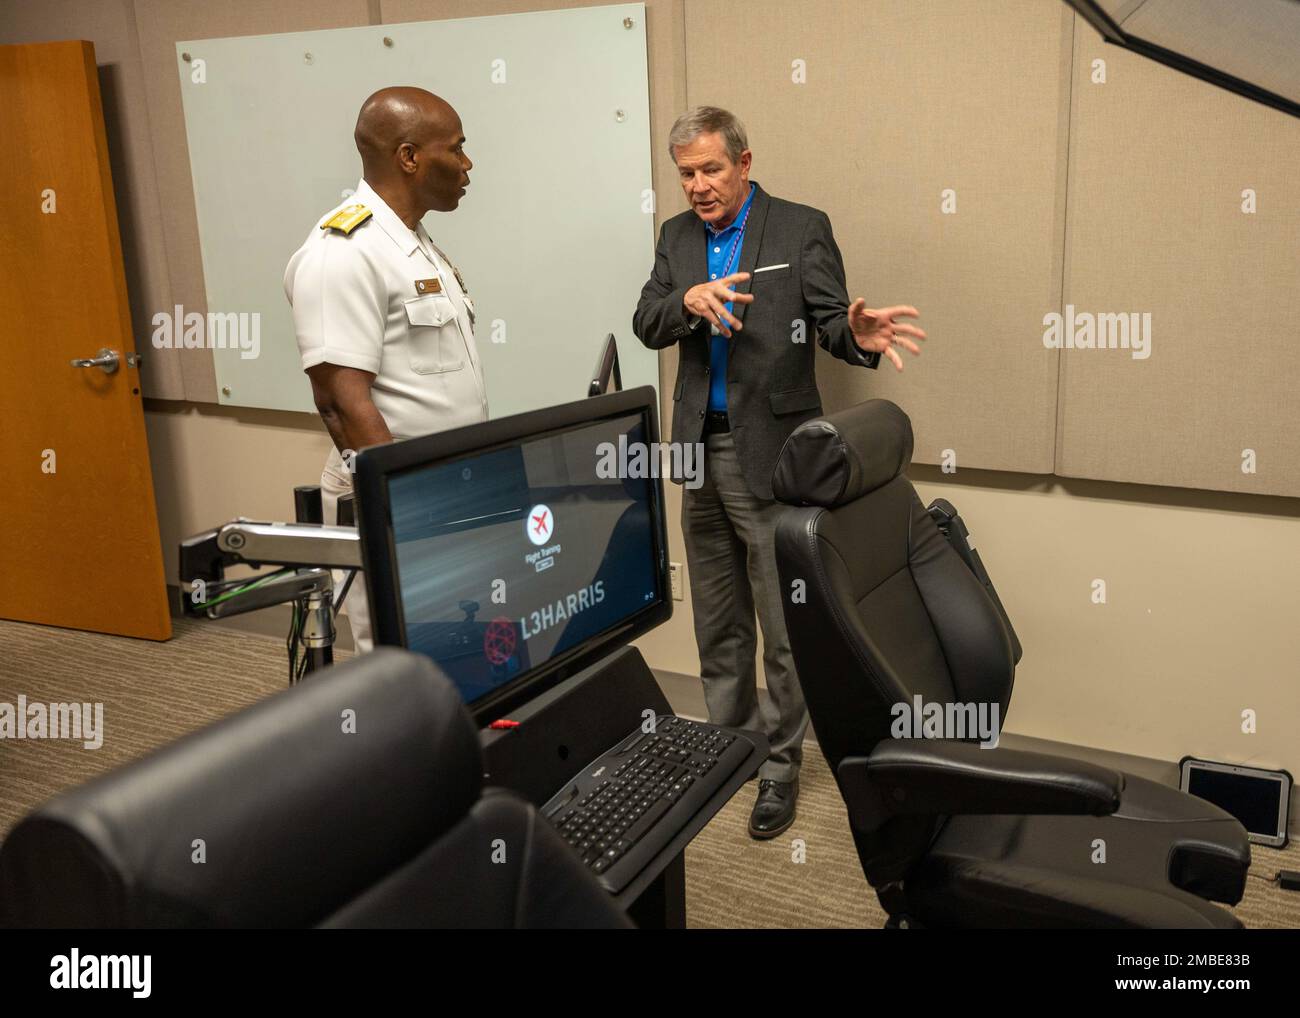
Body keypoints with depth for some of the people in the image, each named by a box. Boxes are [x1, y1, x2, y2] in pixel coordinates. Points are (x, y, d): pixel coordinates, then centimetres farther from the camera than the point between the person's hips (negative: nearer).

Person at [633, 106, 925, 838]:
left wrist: (858, 335, -32)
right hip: (699, 449, 5)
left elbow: (830, 321, -9)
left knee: (786, 624, 1)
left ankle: (780, 765, 17)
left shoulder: (802, 228, -4)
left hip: (771, 453, -5)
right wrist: (690, 299, -20)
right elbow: (646, 325, 1)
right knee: (717, 621, 17)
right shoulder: (677, 236, 10)